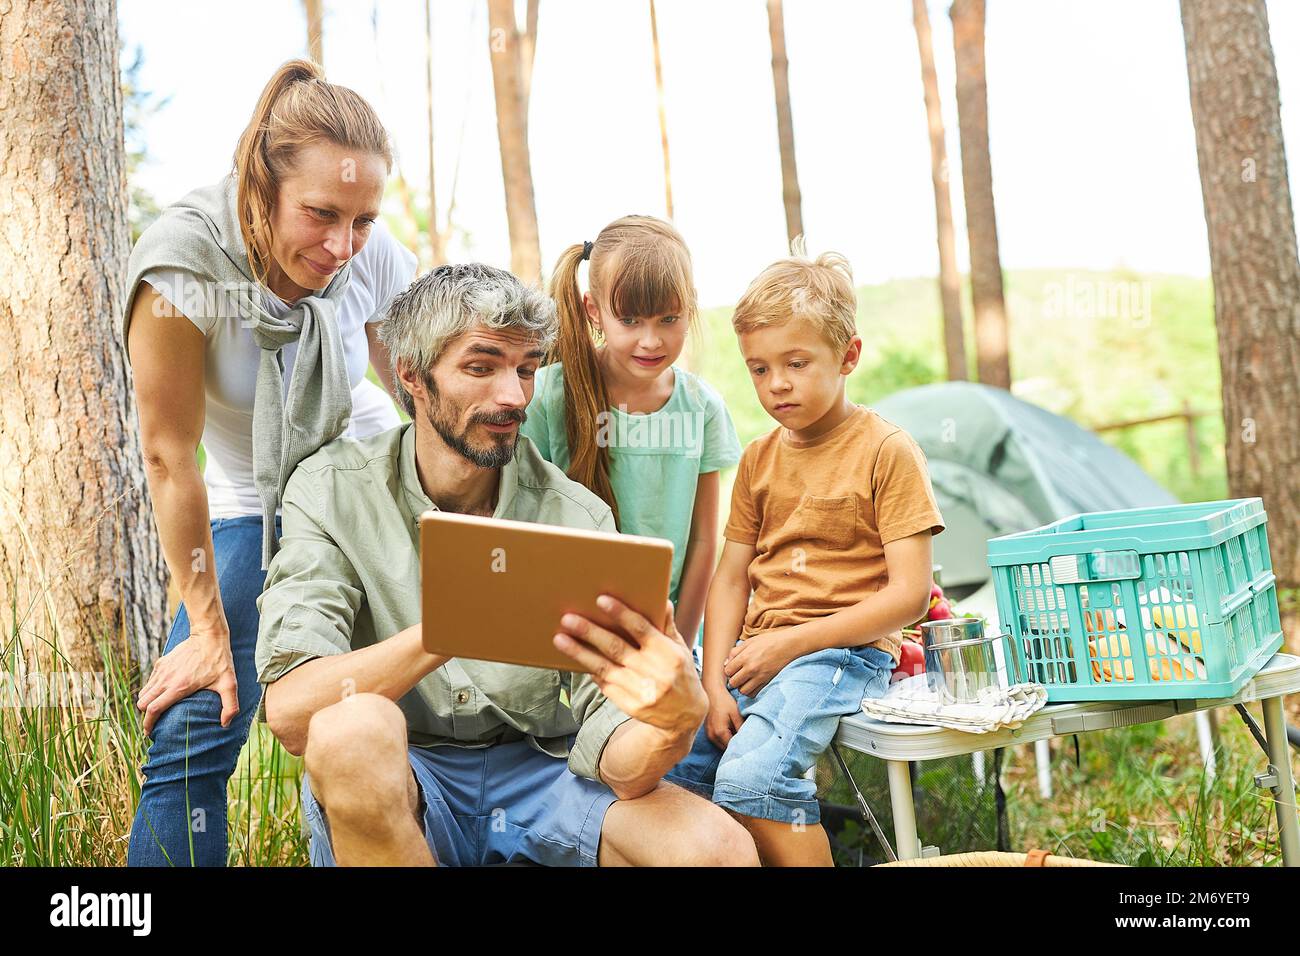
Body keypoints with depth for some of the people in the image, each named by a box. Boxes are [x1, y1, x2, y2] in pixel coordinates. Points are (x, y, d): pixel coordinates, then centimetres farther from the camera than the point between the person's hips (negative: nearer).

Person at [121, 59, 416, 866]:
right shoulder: (182, 263, -26)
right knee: (191, 740, -12)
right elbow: (170, 457, -19)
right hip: (250, 505, -2)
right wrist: (208, 628, -15)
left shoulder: (378, 258, -18)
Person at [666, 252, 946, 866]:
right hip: (757, 652, 6)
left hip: (844, 651, -6)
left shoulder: (887, 451, -5)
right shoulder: (758, 458, 13)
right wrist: (715, 685, -5)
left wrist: (792, 641, -14)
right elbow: (730, 579, 10)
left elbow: (910, 594, -10)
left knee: (749, 778, -28)